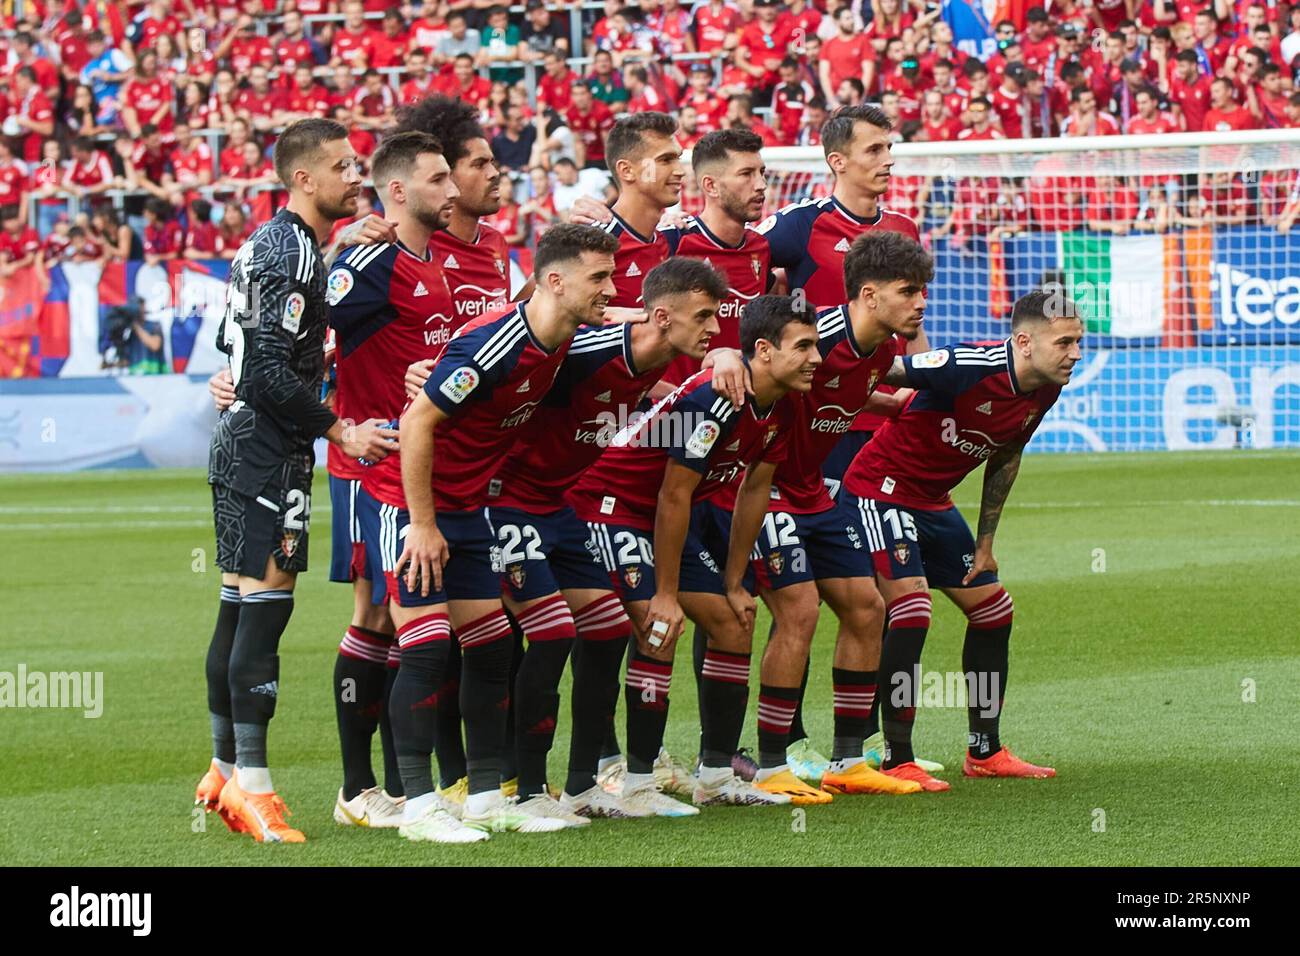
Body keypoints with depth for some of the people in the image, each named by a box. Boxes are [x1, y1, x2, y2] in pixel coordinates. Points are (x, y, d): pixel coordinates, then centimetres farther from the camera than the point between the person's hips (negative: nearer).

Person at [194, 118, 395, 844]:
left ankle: (226, 772, 20)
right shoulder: (291, 253, -16)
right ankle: (250, 782, -13)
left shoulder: (269, 244, 15)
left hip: (245, 447, 11)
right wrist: (340, 431, -18)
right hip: (269, 452, -11)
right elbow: (272, 374, -22)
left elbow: (247, 348, 24)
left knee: (241, 605, 13)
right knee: (266, 602, -12)